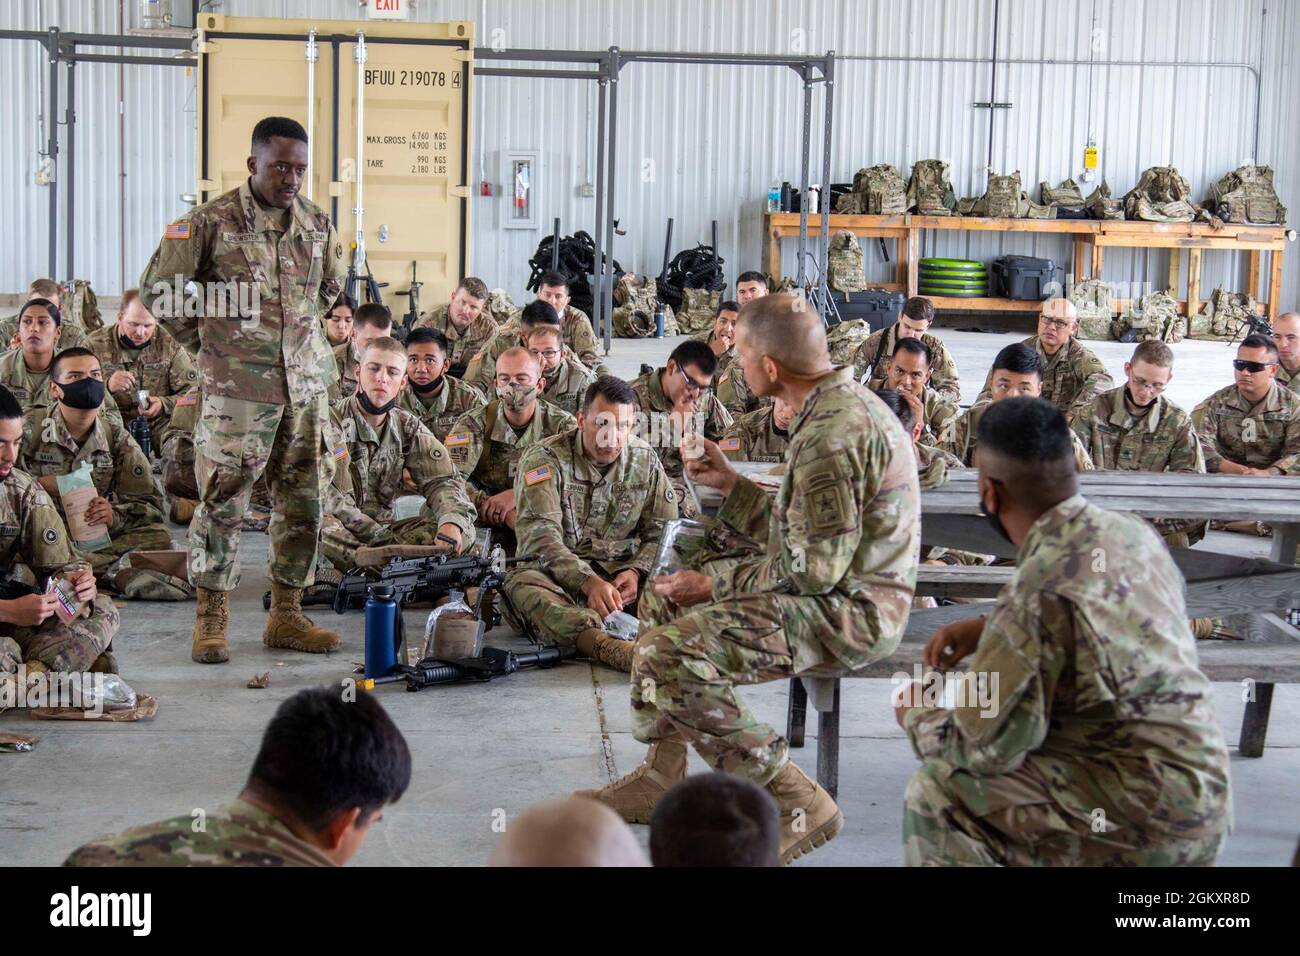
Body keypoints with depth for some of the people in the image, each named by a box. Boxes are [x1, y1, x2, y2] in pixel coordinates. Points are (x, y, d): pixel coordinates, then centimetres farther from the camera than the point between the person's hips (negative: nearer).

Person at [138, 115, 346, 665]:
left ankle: (286, 615, 20)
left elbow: (332, 285, 27)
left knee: (303, 502, 8)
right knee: (223, 503, -2)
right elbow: (157, 289, -1)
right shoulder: (212, 222, -7)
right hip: (236, 390, -5)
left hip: (306, 385, 5)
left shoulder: (317, 223, 8)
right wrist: (205, 341, 3)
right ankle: (211, 622, 8)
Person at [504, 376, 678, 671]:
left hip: (625, 573, 4)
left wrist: (636, 571, -11)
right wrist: (589, 582, -33)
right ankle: (604, 645, -60)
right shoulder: (544, 459, -5)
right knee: (522, 581, -38)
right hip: (561, 576, -3)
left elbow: (662, 531, 11)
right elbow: (539, 536, -18)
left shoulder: (645, 460, 9)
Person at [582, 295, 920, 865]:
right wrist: (730, 486, 17)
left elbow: (817, 568, -24)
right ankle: (662, 776, 22)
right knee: (664, 599, 18)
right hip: (840, 591, 11)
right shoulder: (847, 403, 11)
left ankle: (794, 803, -14)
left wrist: (715, 583, -14)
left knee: (665, 653, -22)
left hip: (850, 613, -11)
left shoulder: (832, 433, -23)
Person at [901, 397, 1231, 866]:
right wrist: (987, 628, 14)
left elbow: (981, 748, -19)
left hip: (1150, 822, -9)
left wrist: (918, 717, 2)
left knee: (937, 795, -10)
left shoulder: (1037, 597, -24)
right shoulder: (1132, 532, 1)